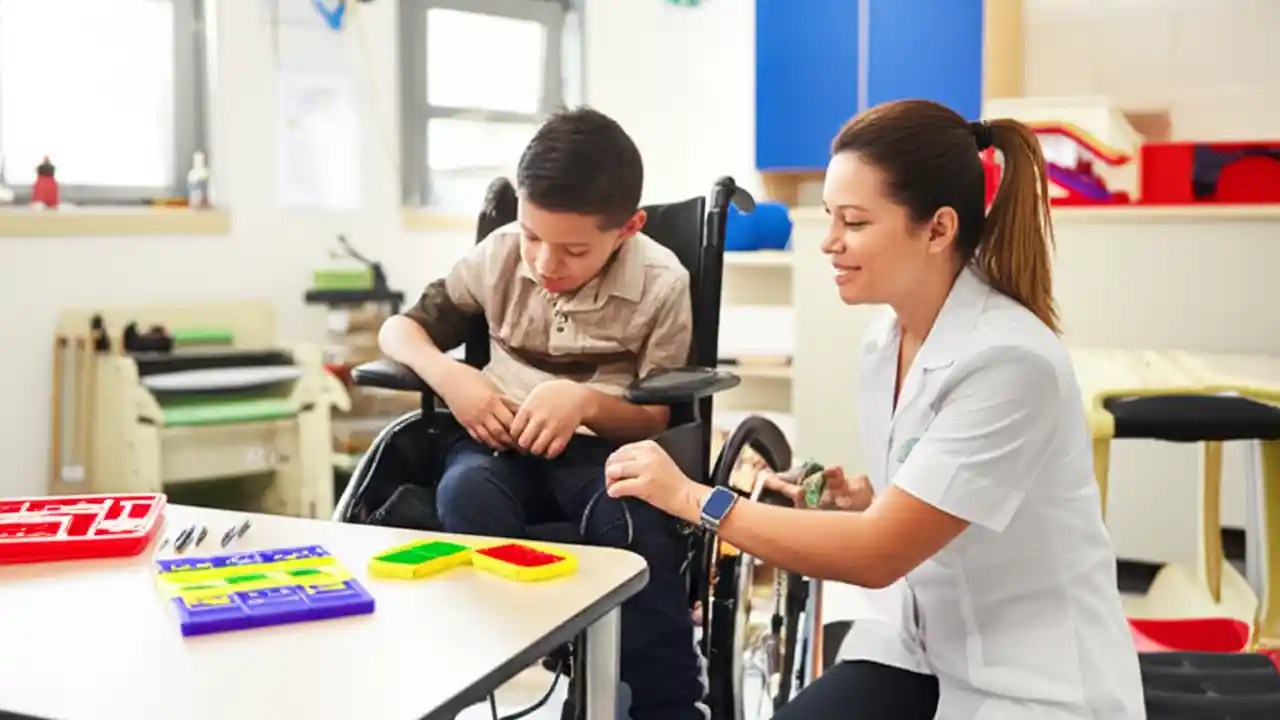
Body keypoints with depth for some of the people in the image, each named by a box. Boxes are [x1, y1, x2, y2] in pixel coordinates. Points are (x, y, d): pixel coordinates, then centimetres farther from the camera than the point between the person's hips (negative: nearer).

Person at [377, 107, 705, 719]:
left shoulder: (660, 282, -7)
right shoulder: (499, 254, 0)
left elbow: (658, 420, -4)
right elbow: (398, 328, 7)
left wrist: (586, 402, -26)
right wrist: (448, 375, -16)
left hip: (603, 443, -2)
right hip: (500, 437, 2)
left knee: (639, 527, -36)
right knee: (466, 496, -35)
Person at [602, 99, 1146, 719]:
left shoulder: (1010, 361, -22)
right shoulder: (883, 343, 1)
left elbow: (878, 553, -21)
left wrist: (692, 498, -19)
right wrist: (848, 495, -3)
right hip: (923, 650, 6)